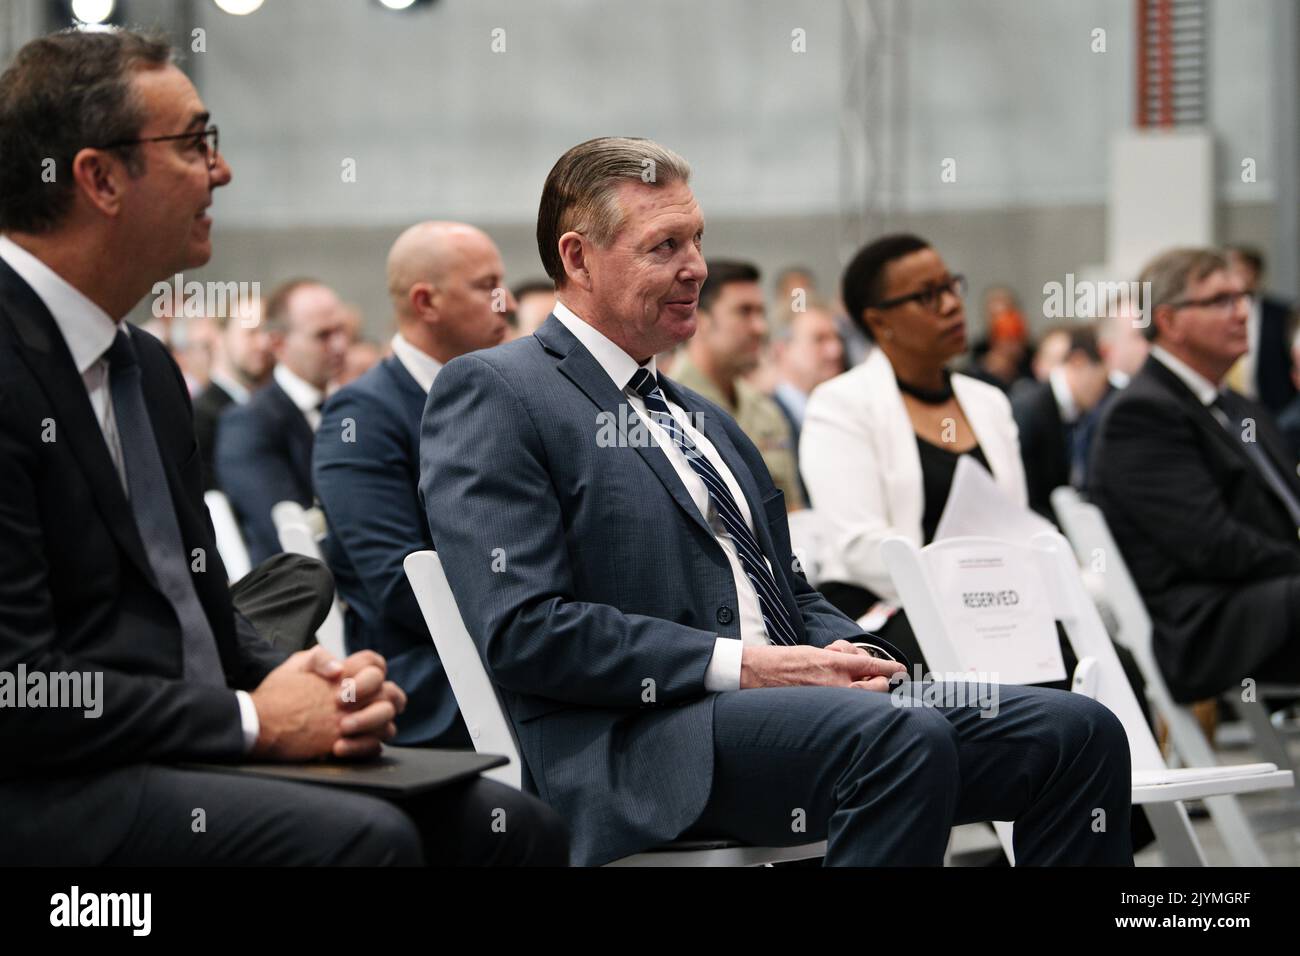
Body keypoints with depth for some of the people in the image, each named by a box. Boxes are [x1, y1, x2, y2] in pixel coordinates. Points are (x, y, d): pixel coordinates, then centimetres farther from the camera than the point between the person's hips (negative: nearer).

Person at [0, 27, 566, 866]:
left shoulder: (148, 368, 17)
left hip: (192, 763, 9)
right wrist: (253, 719, -13)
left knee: (511, 825, -8)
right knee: (365, 836, -30)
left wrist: (311, 685, 1)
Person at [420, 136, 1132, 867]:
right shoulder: (491, 394, -1)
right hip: (635, 737, -8)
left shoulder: (704, 420, 27)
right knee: (903, 738, -35)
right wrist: (738, 666, -17)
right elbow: (521, 628, -12)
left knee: (1078, 732, -10)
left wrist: (845, 654, 3)